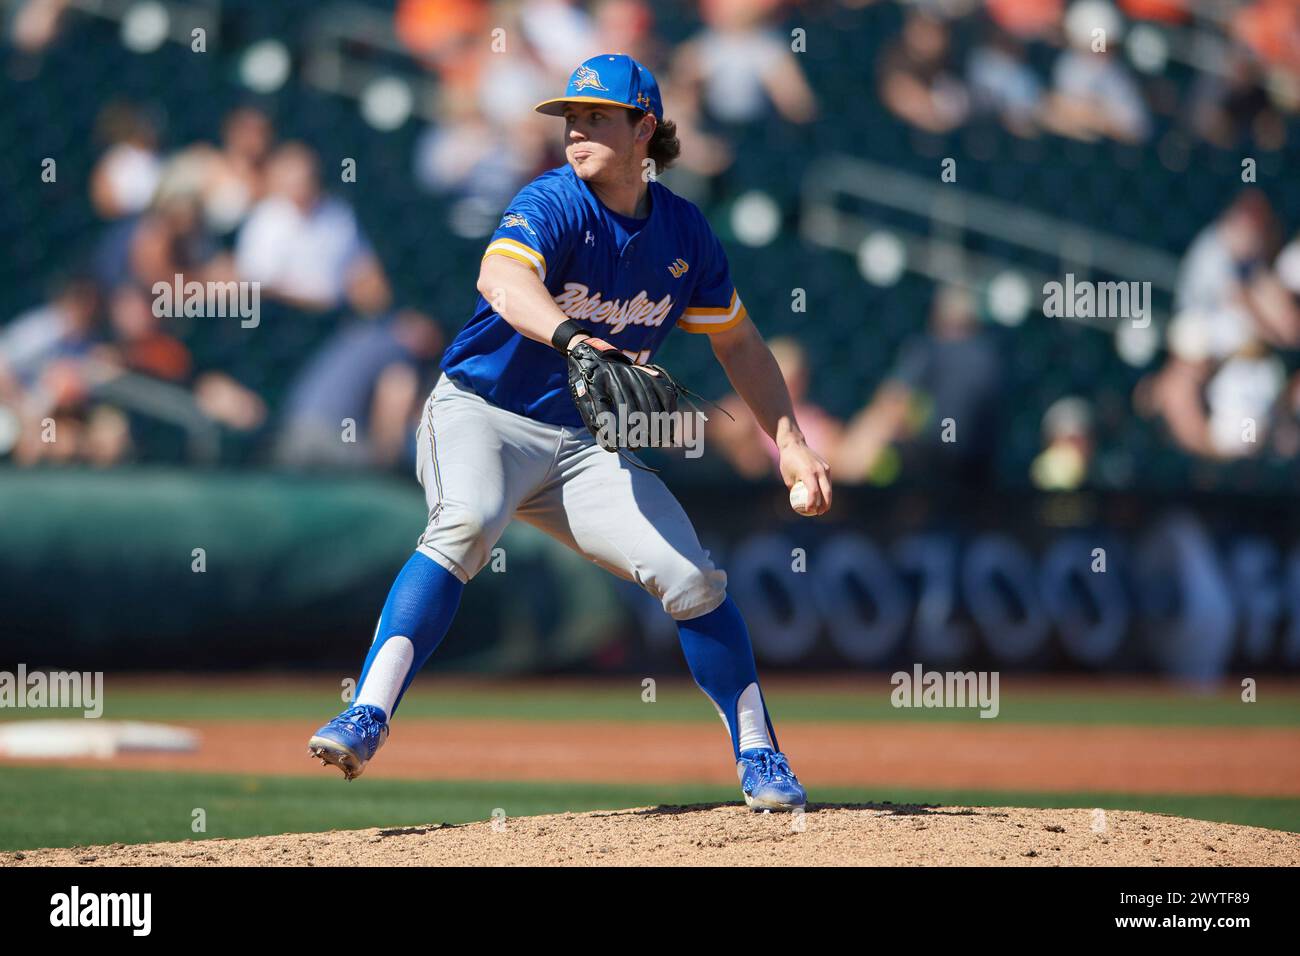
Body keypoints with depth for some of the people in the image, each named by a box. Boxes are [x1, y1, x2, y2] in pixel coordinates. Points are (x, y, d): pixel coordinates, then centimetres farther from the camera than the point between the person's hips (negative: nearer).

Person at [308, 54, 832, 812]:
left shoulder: (685, 232, 1)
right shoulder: (553, 204, -16)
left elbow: (738, 342, 14)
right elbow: (503, 278, -38)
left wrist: (791, 443, 5)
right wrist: (570, 338, -58)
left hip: (587, 443, 5)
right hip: (482, 415, -5)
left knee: (692, 576, -6)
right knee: (465, 524, -34)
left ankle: (759, 756, 12)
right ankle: (367, 718, -41)